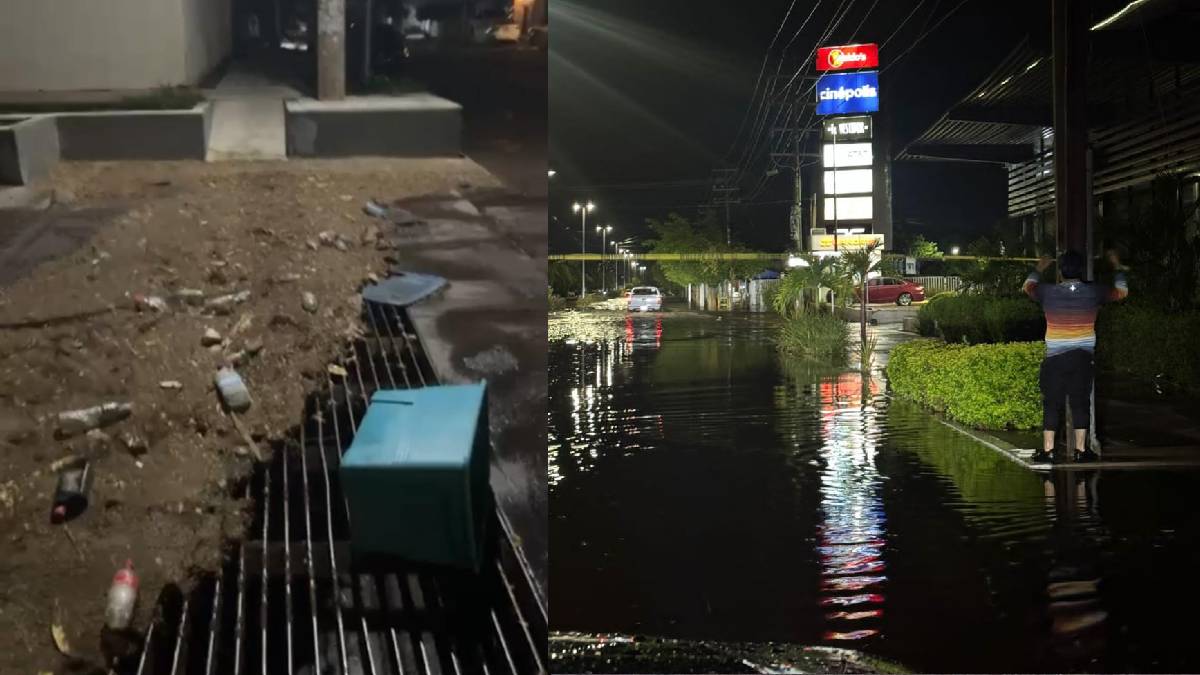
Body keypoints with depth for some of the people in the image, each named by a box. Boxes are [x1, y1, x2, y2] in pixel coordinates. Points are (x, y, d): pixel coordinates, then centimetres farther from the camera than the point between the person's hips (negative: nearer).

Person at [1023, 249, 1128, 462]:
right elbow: (1121, 292, 16)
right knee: (1080, 403, 5)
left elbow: (1028, 285, 19)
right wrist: (1117, 266, 29)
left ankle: (1048, 449, 4)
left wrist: (1040, 268, 36)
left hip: (1054, 357, 0)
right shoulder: (1092, 292, -3)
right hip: (1083, 357, 0)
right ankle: (1081, 449, 6)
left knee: (1051, 403, 4)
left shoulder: (1048, 292, -4)